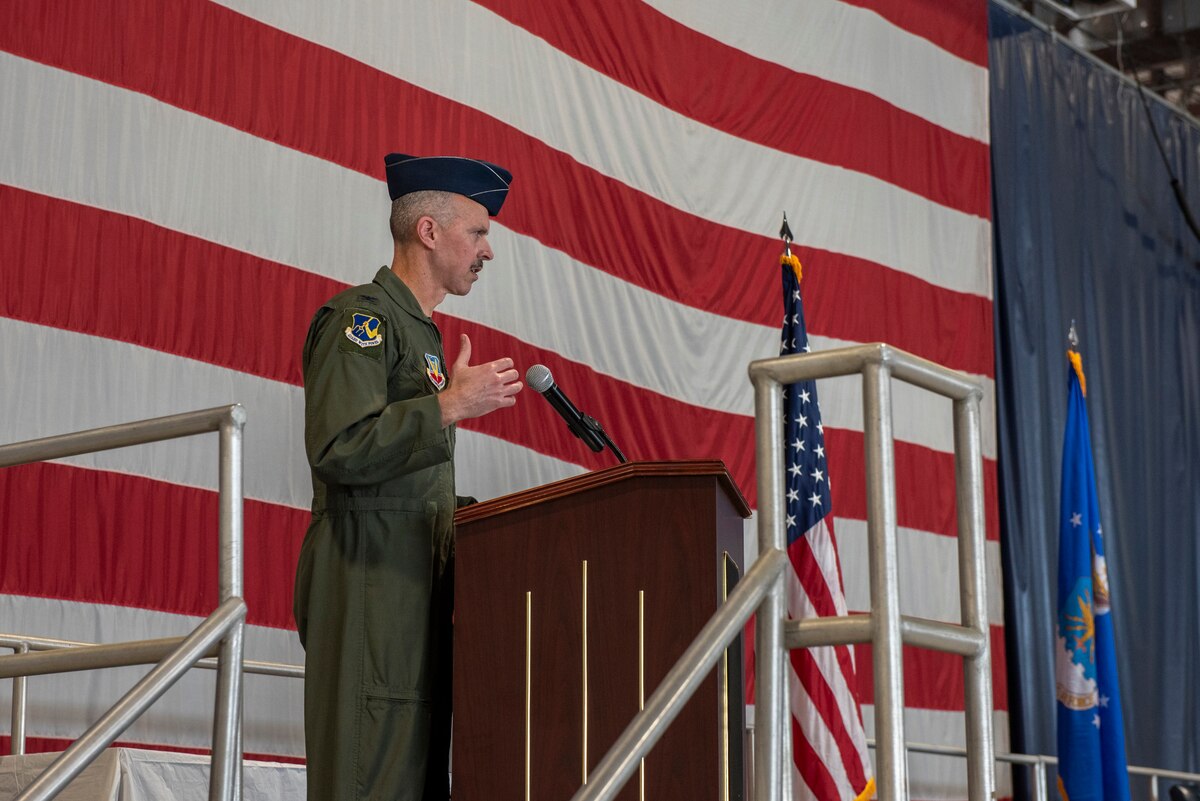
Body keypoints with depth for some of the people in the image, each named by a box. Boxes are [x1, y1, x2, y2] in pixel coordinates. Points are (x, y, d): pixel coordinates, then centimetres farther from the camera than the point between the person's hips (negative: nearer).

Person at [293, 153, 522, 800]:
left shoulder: (422, 332, 25)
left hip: (416, 592, 10)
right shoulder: (360, 318, -5)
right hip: (370, 595, -10)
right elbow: (338, 449, -20)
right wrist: (450, 404, -16)